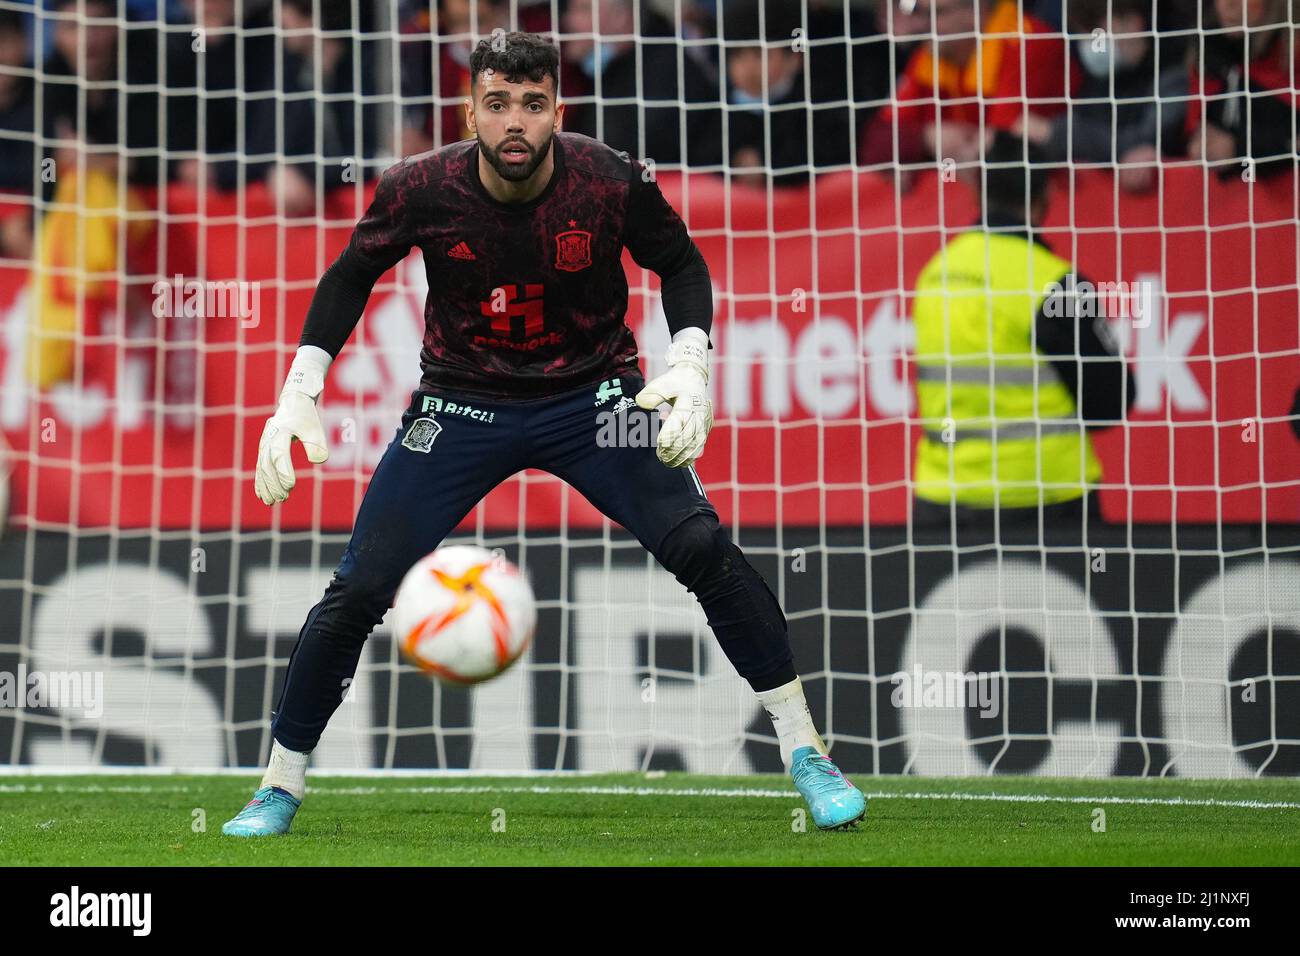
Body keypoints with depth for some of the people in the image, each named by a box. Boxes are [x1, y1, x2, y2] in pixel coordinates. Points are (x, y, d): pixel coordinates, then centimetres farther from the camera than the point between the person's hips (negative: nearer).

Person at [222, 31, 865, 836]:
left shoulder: (612, 183, -19)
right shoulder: (421, 190, -17)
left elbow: (682, 263, 1)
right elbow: (351, 278, 2)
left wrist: (690, 367, -15)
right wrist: (299, 395, -6)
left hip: (591, 398, -1)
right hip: (462, 405, 1)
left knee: (704, 549, -18)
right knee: (357, 591, -7)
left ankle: (806, 750, -4)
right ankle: (282, 785, 11)